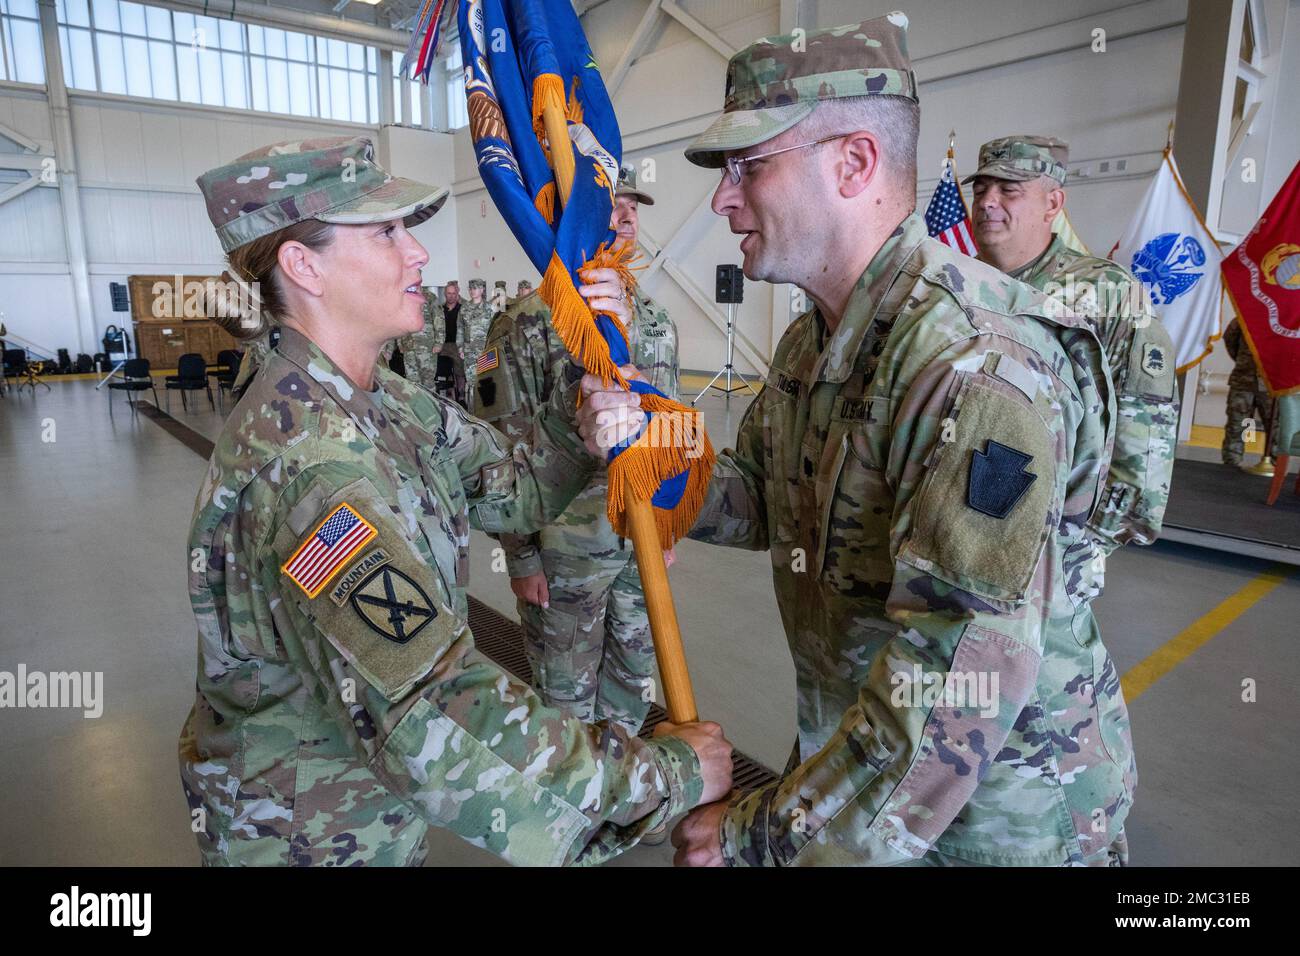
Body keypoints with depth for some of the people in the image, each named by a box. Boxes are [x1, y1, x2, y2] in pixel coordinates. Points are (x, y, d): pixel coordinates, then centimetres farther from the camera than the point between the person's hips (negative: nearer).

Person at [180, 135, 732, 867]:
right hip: (311, 835, -8)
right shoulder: (314, 463, -33)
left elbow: (516, 492, -3)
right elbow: (436, 725, -39)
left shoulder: (384, 402, -3)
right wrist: (670, 773, -31)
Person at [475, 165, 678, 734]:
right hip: (566, 551, -5)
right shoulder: (526, 324, -13)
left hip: (642, 543, 6)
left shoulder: (654, 319, 6)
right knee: (567, 690, 13)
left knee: (633, 676, 21)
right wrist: (521, 556, -12)